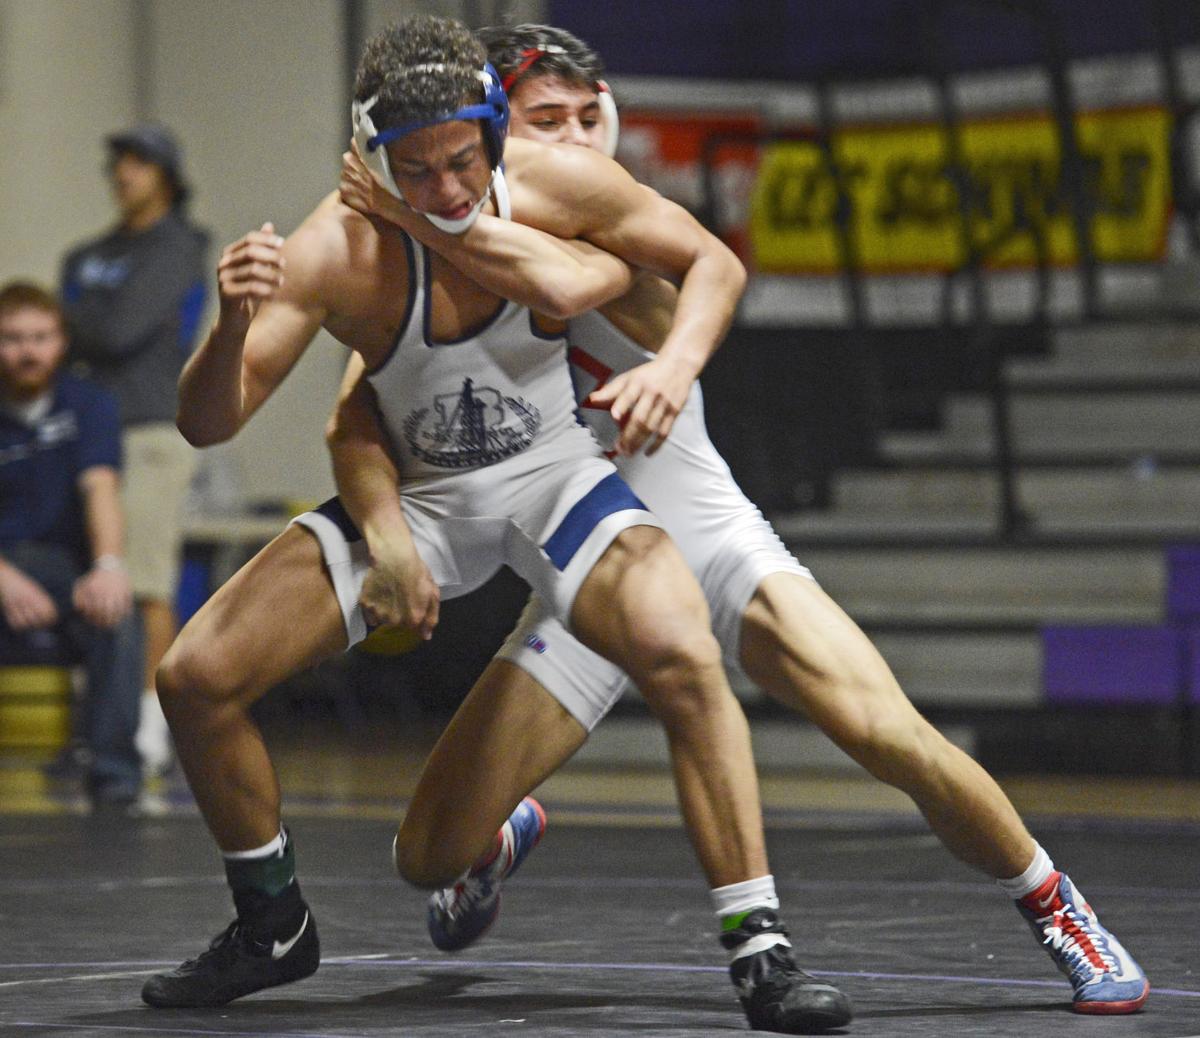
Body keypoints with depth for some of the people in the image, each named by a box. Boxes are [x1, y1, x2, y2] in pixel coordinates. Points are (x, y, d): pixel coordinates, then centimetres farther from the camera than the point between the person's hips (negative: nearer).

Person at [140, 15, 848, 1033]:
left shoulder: (557, 183, -20)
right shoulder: (334, 251, -24)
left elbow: (712, 264, -4)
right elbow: (208, 423, -23)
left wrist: (673, 369, -24)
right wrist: (233, 324, -45)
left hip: (555, 479, -1)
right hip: (415, 498, 1)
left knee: (685, 658, -29)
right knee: (196, 678, -9)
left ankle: (760, 950, -21)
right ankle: (273, 929, 15)